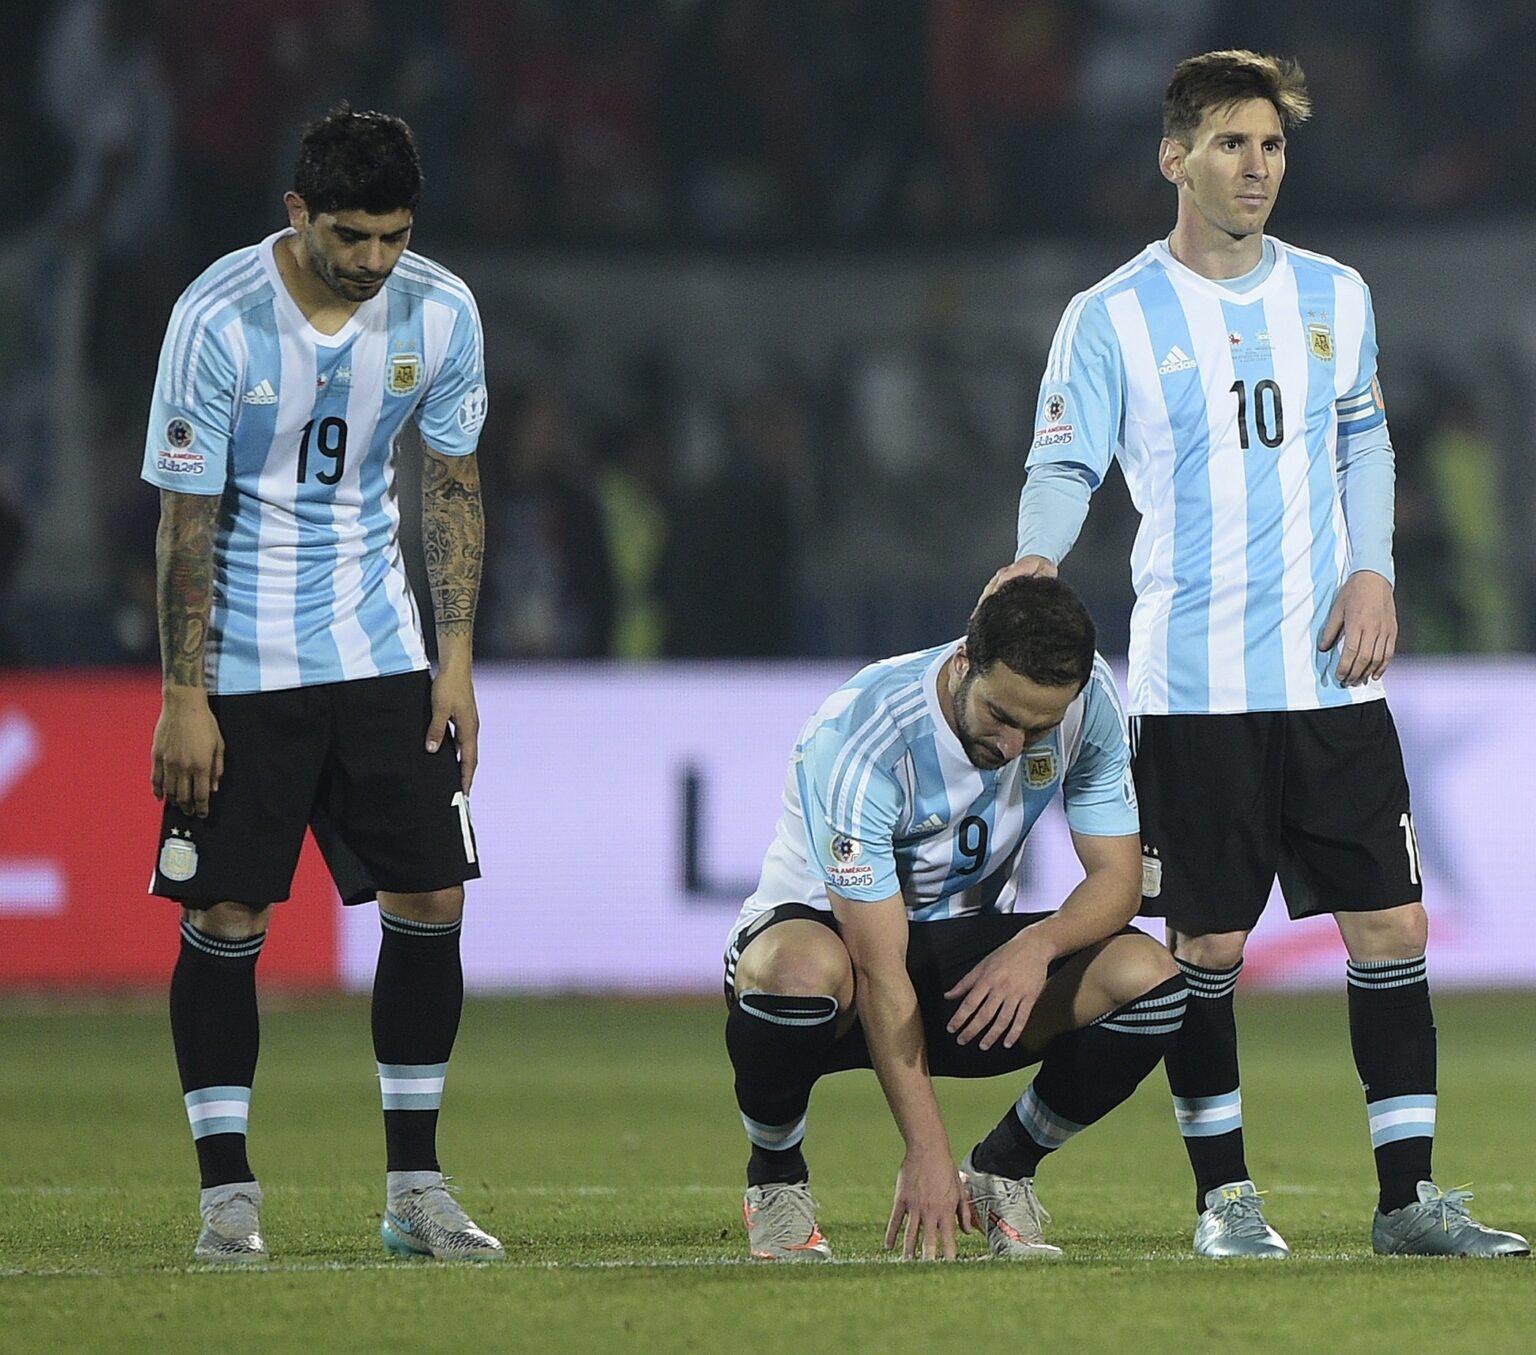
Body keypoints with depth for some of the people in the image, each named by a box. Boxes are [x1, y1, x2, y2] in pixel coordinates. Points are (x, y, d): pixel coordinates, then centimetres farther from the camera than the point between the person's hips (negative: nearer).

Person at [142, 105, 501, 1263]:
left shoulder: (441, 313, -5)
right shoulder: (219, 320, -16)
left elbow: (453, 485, 7)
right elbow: (186, 517, -11)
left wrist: (457, 662, 3)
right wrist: (185, 698, -12)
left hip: (381, 652, 4)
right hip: (243, 667, -4)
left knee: (430, 898, -1)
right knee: (227, 917, -4)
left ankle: (416, 1188, 8)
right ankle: (228, 1194, 5)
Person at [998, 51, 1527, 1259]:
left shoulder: (1334, 296, 9)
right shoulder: (1113, 318, -2)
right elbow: (1065, 467, -5)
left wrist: (1372, 570, 3)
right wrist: (1036, 559, -26)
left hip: (1333, 677, 3)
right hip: (1194, 690, -3)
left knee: (1390, 922, -1)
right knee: (1209, 944, 0)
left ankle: (1408, 1195, 5)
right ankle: (1223, 1195, 12)